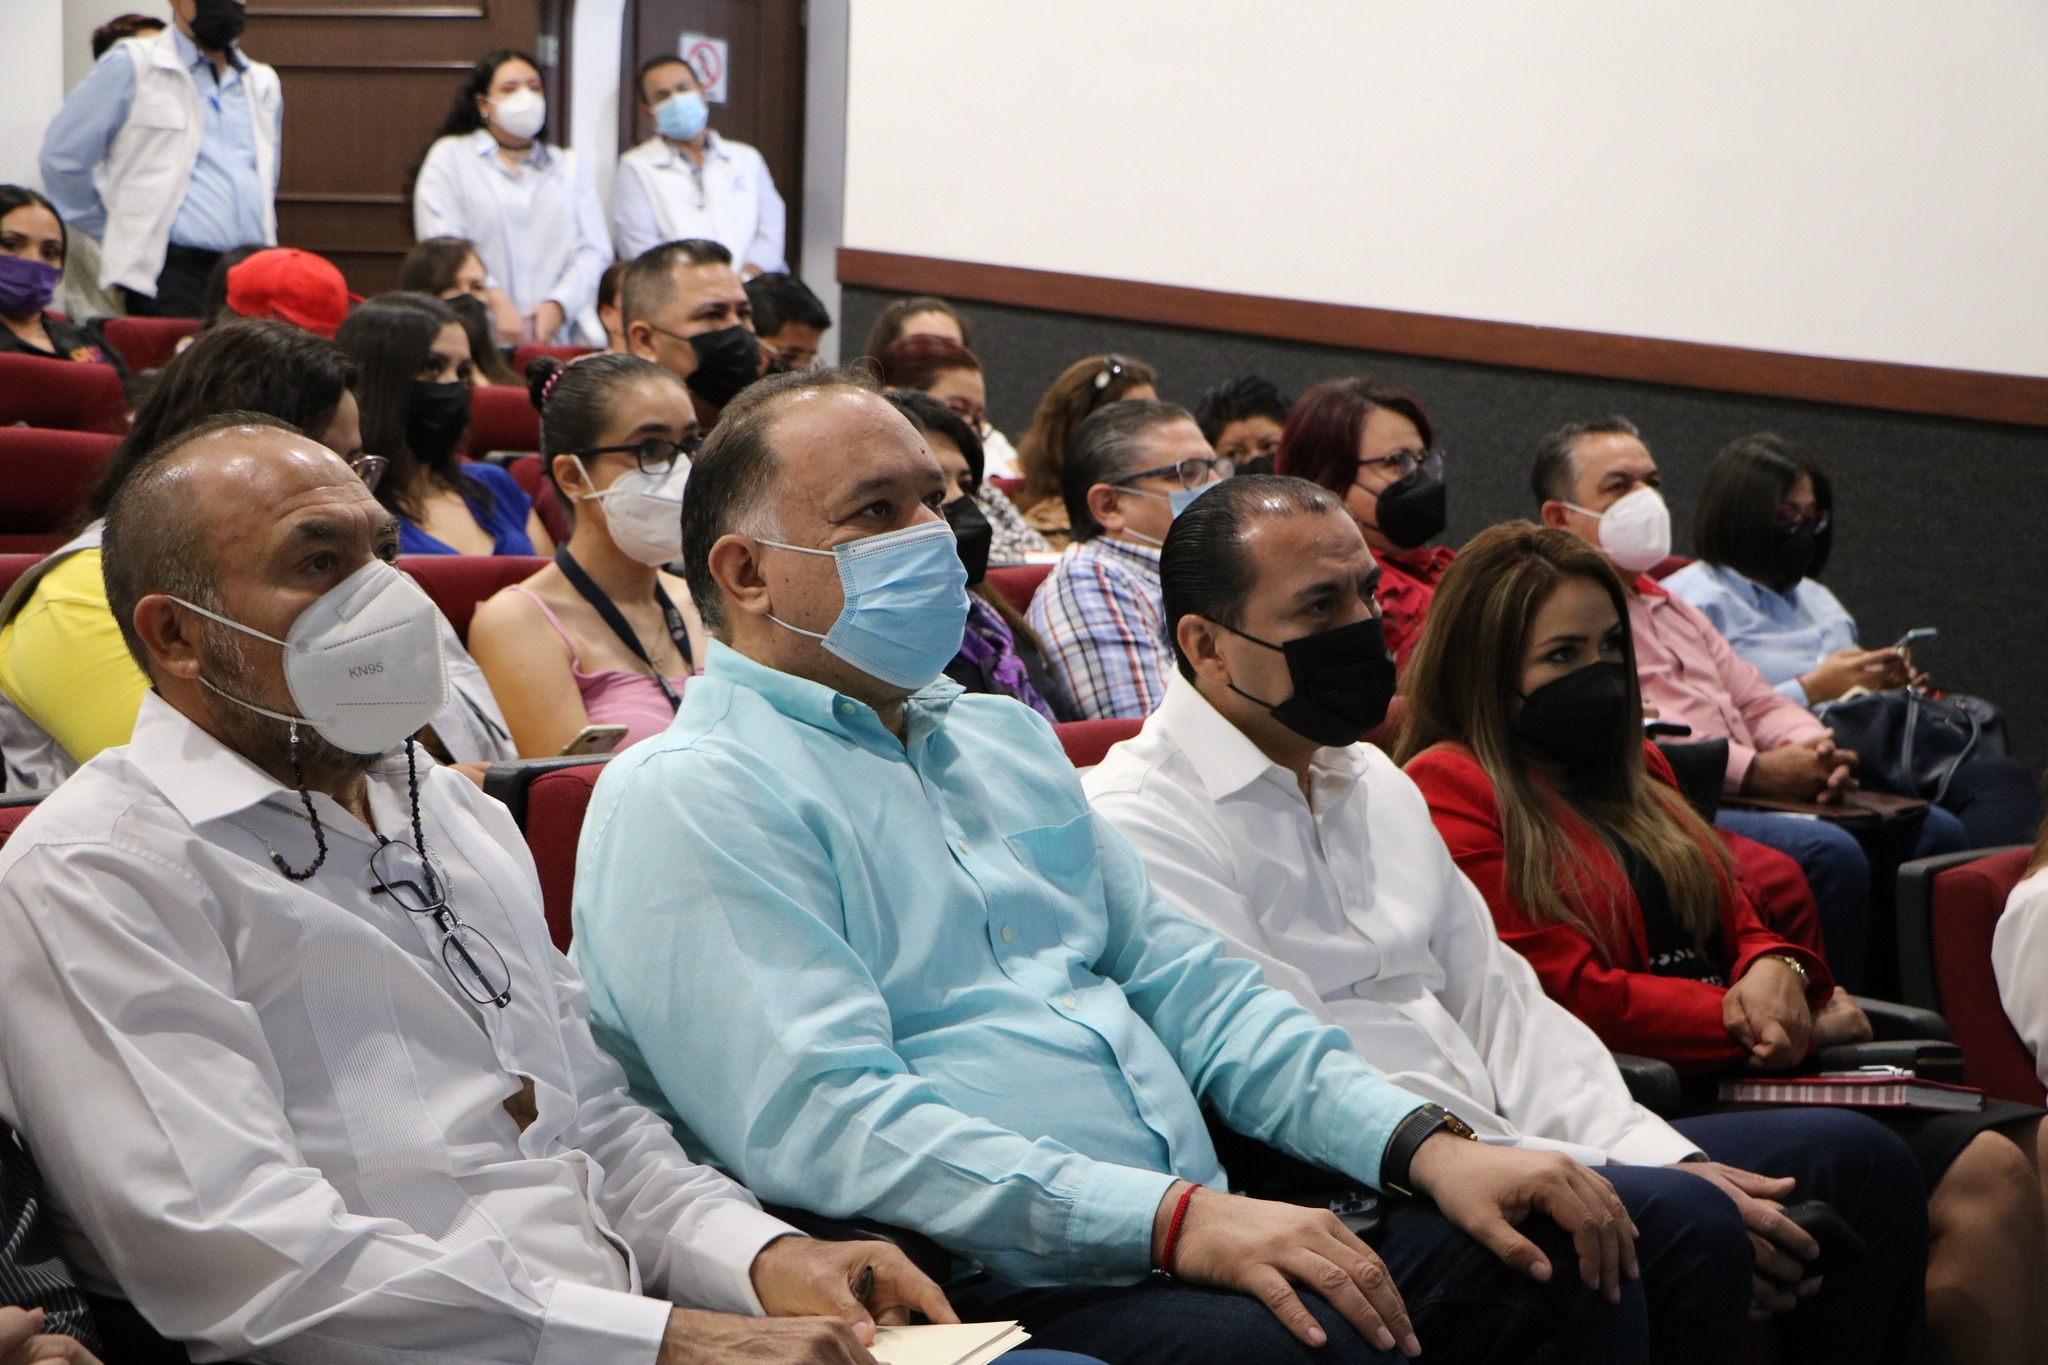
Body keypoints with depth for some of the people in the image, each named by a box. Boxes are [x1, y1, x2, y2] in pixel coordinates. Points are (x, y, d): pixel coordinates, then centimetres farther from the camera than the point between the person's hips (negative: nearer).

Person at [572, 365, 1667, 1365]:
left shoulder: (1003, 739, 24)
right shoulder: (685, 799, -5)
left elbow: (1182, 982, 22)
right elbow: (826, 1124, -17)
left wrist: (1425, 1146, 6)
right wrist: (1174, 1219, -24)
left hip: (1210, 1241, 9)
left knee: (1560, 1254, -8)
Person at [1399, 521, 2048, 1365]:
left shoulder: (1633, 770, 24)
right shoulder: (1450, 790, -4)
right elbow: (1570, 994, -10)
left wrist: (1777, 970, -1)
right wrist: (1751, 1020, -9)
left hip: (1733, 1069, 9)